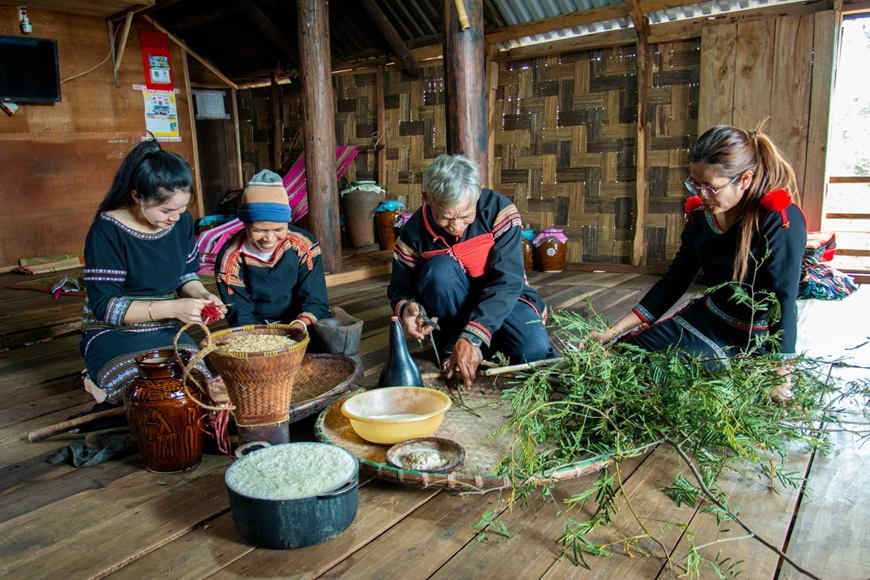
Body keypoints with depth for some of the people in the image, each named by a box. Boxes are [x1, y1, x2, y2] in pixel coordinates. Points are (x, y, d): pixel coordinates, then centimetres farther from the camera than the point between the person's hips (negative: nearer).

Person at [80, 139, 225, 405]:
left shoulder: (182, 221, -2)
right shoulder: (108, 231, -17)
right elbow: (104, 306, -18)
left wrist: (202, 295, -10)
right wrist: (172, 308, -26)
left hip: (165, 331, 5)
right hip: (113, 335, -5)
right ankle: (103, 388, 7)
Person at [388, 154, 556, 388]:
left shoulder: (499, 210, -22)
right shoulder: (414, 233, -16)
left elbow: (507, 281, -29)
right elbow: (400, 288, -4)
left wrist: (472, 337, -40)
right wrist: (405, 307, -31)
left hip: (502, 299, 0)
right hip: (453, 310, 1)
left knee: (535, 351, -28)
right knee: (440, 268, -31)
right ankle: (451, 347, -12)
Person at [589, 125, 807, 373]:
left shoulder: (781, 222, -22)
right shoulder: (701, 214, -4)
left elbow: (783, 305, -26)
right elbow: (673, 283, 2)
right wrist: (613, 331, -2)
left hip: (753, 342, -6)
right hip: (705, 318, 6)